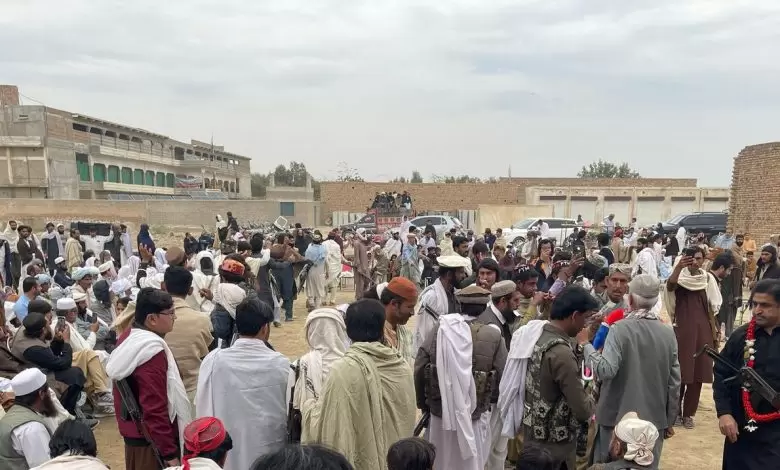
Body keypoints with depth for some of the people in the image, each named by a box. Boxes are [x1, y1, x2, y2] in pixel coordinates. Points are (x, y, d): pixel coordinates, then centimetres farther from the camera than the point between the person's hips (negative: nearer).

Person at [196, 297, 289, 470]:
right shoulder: (280, 364, -14)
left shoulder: (213, 360, -13)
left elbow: (203, 406, -5)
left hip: (227, 455, 1)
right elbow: (292, 412, -6)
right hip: (270, 454, 0)